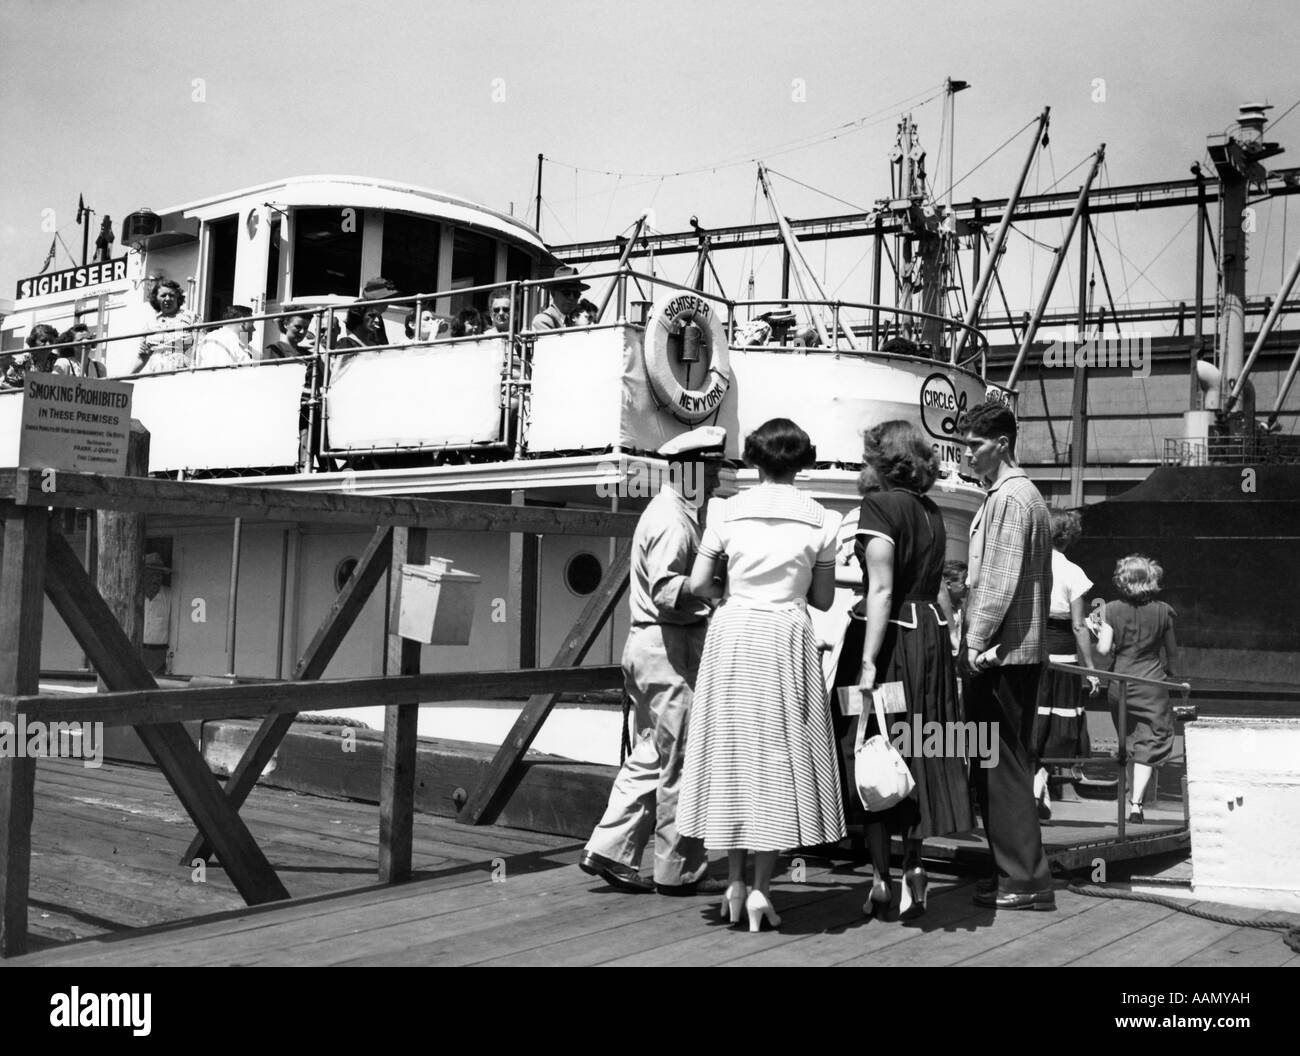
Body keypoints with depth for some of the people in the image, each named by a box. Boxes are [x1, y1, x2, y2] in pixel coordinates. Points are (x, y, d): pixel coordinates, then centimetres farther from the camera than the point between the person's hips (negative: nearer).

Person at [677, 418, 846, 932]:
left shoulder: (728, 510, 2)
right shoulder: (820, 519, 1)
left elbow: (698, 583, 1)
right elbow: (823, 598, 4)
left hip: (732, 636, 1)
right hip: (787, 639, -1)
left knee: (734, 750, 10)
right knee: (779, 755, 4)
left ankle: (735, 882, 15)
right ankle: (761, 888, 3)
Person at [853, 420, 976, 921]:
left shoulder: (879, 506, -10)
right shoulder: (932, 513, 11)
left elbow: (881, 589, -17)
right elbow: (939, 589, 13)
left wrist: (868, 662, -19)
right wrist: (949, 637, 18)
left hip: (893, 637, -6)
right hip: (931, 636, 7)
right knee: (920, 754, 10)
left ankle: (881, 877, 4)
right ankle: (912, 869, 10)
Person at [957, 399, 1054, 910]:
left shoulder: (1008, 499, -13)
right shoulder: (1027, 495, 19)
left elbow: (1001, 581, -20)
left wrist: (977, 644, -17)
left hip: (999, 653, -10)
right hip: (1022, 652, 10)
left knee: (1000, 767, -5)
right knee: (1007, 766, 14)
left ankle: (1024, 881, -1)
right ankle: (1020, 871, 20)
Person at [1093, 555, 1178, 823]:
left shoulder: (1111, 610, -5)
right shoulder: (1163, 611, -3)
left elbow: (1104, 649, -8)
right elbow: (1172, 653, 7)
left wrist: (1099, 631, 12)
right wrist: (1170, 674, 25)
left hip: (1119, 684, 1)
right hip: (1152, 683, -1)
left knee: (1129, 743, 17)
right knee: (1149, 745, 1)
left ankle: (1134, 795, 23)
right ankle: (1136, 802, -11)